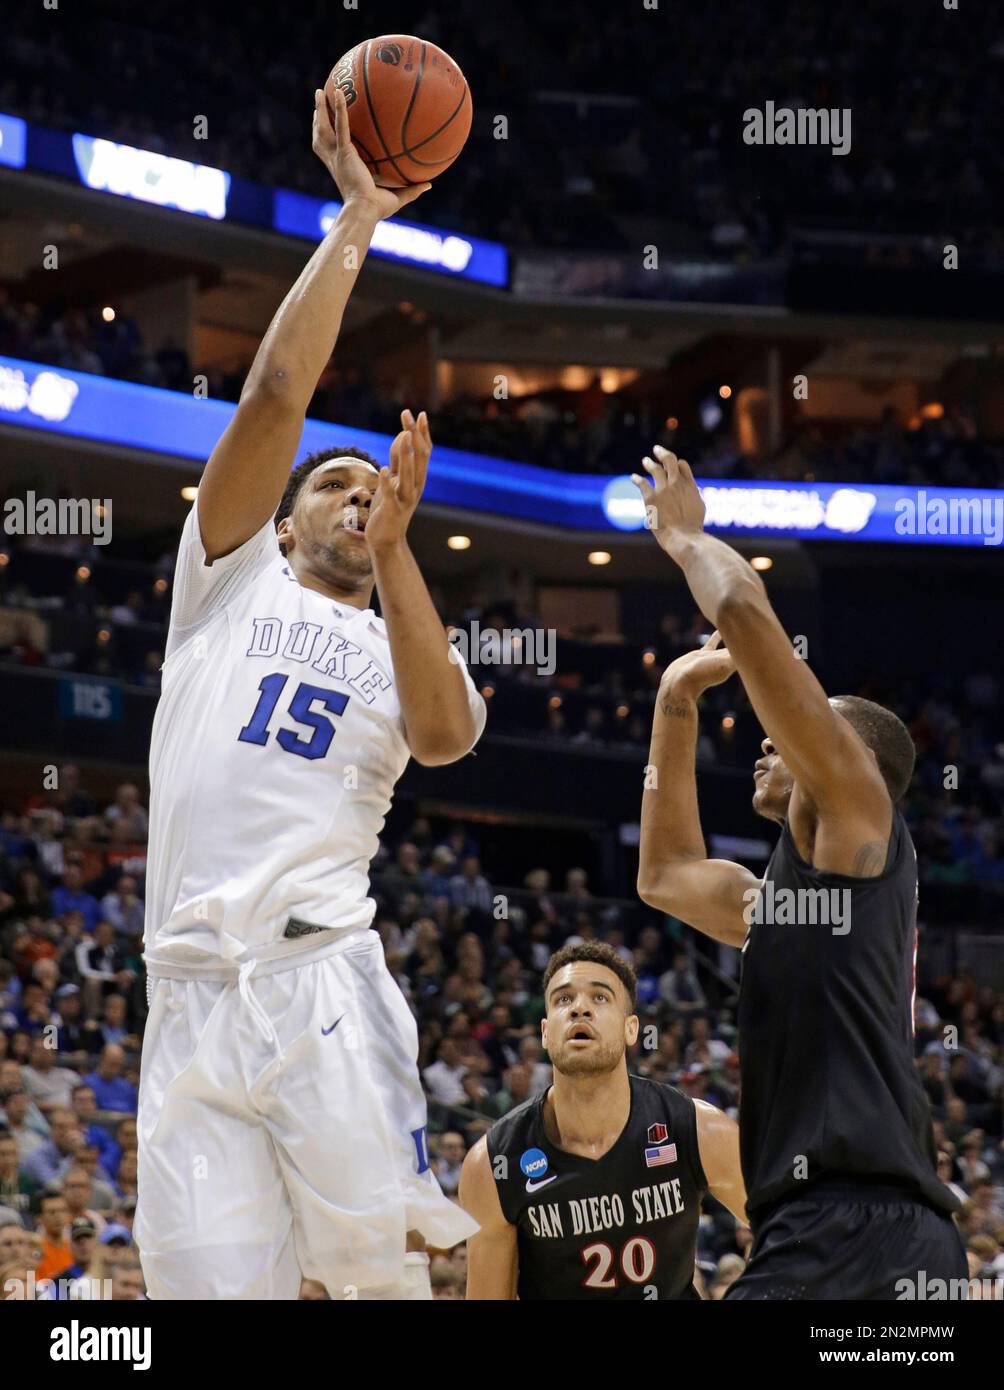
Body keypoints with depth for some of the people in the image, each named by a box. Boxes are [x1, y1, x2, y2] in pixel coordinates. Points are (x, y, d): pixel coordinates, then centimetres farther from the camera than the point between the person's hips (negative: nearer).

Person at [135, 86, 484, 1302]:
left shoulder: (398, 646, 21)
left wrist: (393, 551, -5)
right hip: (190, 997, 0)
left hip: (321, 984, 0)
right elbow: (277, 391, 8)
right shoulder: (232, 576, 20)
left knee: (383, 1272, -13)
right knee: (214, 1292, -6)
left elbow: (445, 734, -4)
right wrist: (354, 220, 9)